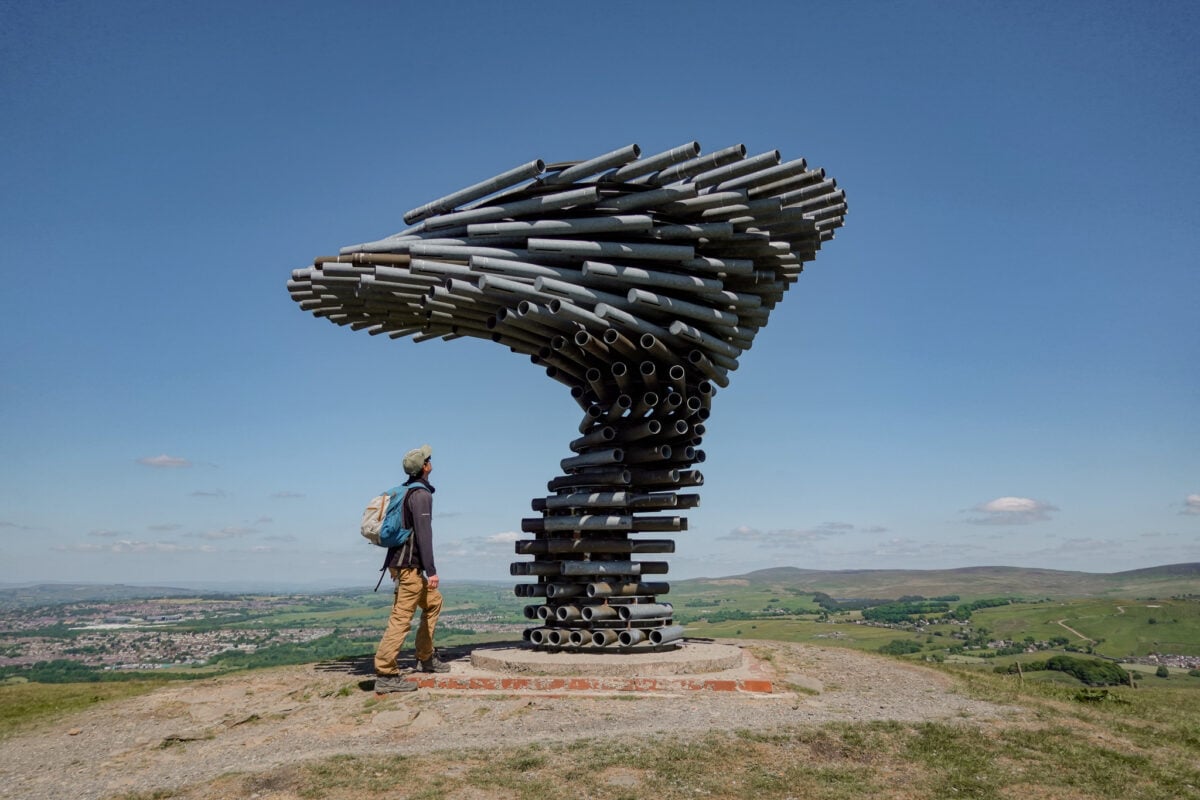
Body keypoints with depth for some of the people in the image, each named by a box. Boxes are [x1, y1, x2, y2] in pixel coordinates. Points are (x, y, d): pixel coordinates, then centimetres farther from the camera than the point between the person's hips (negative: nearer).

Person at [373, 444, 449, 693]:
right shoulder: (421, 494, -13)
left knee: (433, 602, 20)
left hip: (400, 562, 10)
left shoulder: (405, 490, 16)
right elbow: (423, 532, -21)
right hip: (409, 565, -10)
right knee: (402, 617, -10)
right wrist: (431, 570, -24)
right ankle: (385, 675, -10)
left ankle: (426, 658, 22)